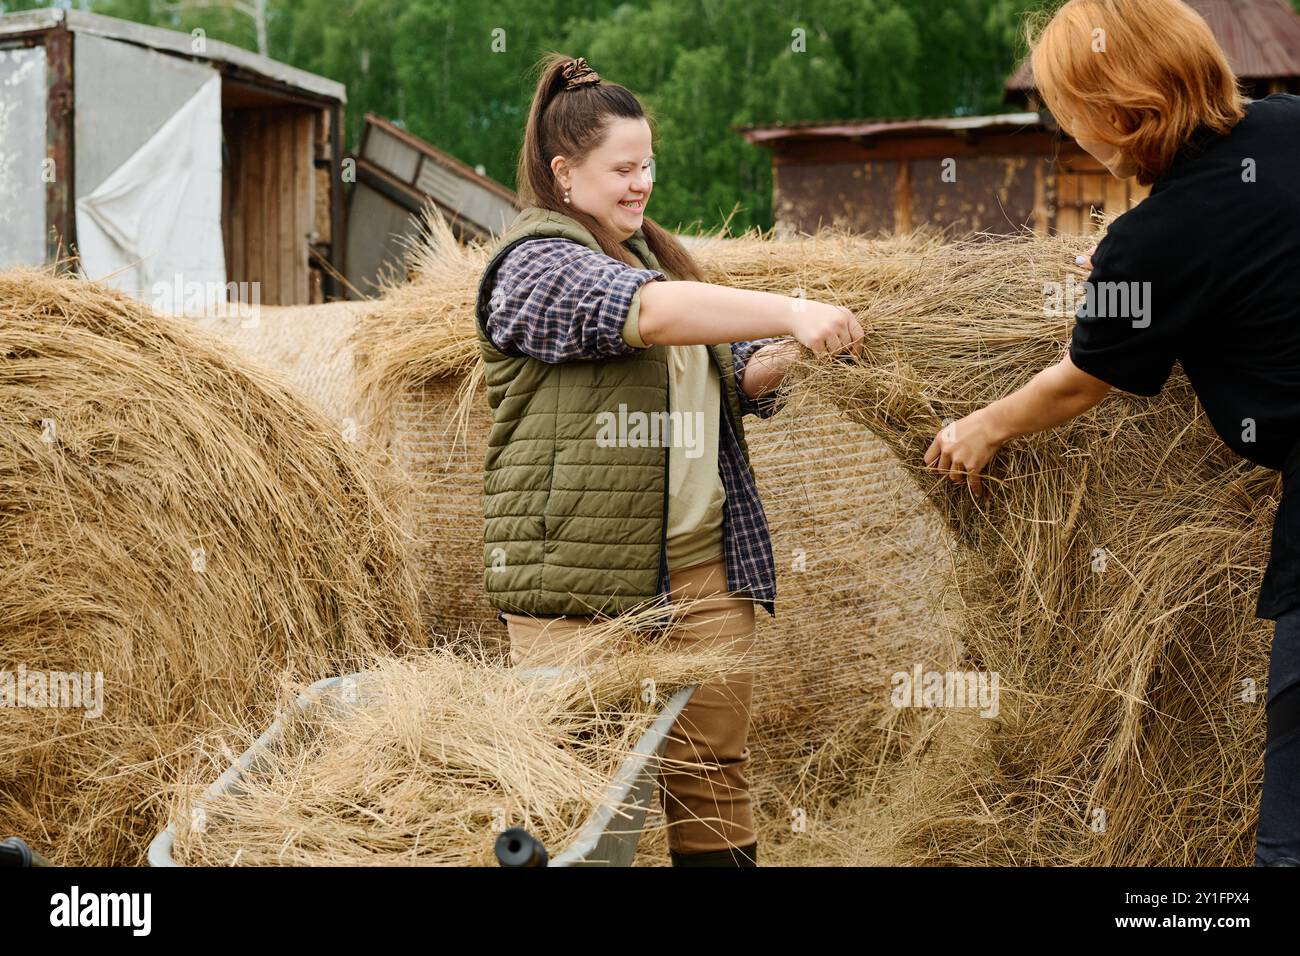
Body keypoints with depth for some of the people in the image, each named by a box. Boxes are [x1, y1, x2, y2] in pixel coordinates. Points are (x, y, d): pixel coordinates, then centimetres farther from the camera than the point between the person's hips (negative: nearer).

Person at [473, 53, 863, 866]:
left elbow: (732, 383, 23)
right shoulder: (535, 263, -6)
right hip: (583, 573, -7)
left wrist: (777, 360, 1)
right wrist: (791, 313, -29)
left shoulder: (656, 252, 21)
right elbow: (650, 312, -24)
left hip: (705, 565, 8)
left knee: (715, 779, 7)